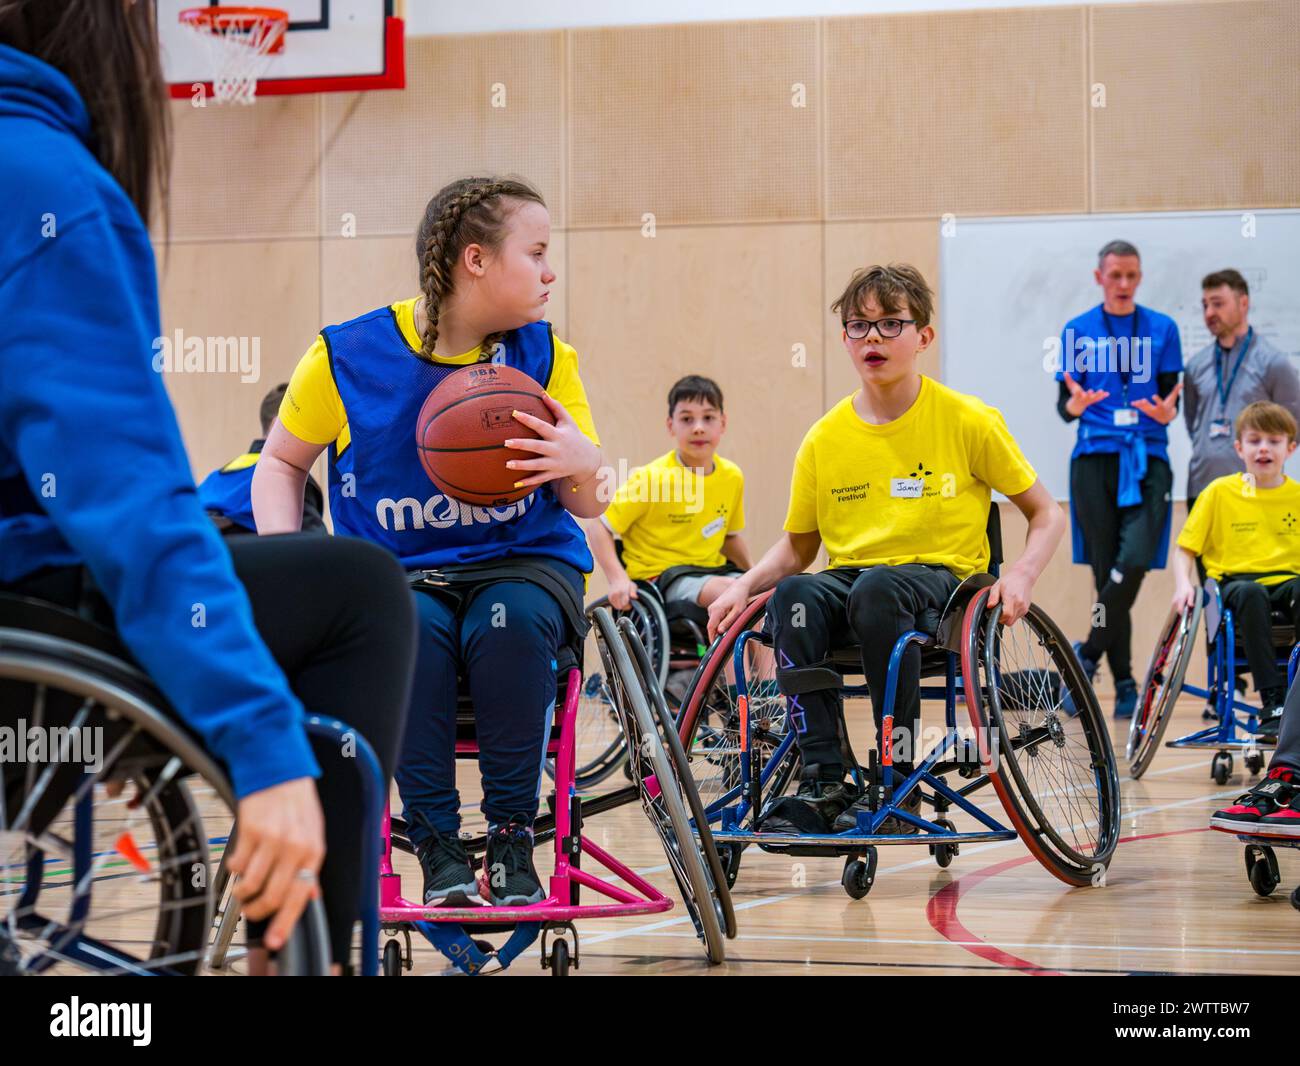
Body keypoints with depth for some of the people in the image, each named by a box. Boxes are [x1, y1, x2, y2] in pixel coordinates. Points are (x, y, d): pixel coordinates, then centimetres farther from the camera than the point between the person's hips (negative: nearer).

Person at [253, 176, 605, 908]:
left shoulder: (544, 354, 1)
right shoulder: (346, 357, -5)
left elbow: (591, 505, 3)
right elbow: (281, 465, 10)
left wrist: (582, 462, -22)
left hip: (522, 561, 1)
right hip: (395, 570, -1)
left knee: (514, 620, -34)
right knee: (411, 628, -35)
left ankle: (513, 837, -17)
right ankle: (439, 847, -21)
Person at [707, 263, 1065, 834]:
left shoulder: (968, 421, 0)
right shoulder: (825, 437, 7)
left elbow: (1047, 514, 6)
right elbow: (797, 546, 18)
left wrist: (1021, 574, -14)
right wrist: (744, 585, -2)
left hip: (940, 578, -3)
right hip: (846, 577, 3)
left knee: (877, 588, -38)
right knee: (793, 596, -32)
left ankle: (899, 780, -29)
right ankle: (823, 781, -30)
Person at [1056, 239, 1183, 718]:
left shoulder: (1162, 329, 8)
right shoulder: (1077, 331, 8)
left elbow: (1171, 395, 6)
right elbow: (1064, 403, 7)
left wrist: (1166, 411, -17)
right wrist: (1074, 404, -17)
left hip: (1147, 459, -1)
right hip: (1095, 458, 1)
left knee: (1134, 562, -19)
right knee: (1105, 569, -1)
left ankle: (1088, 653, -2)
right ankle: (1125, 684, 6)